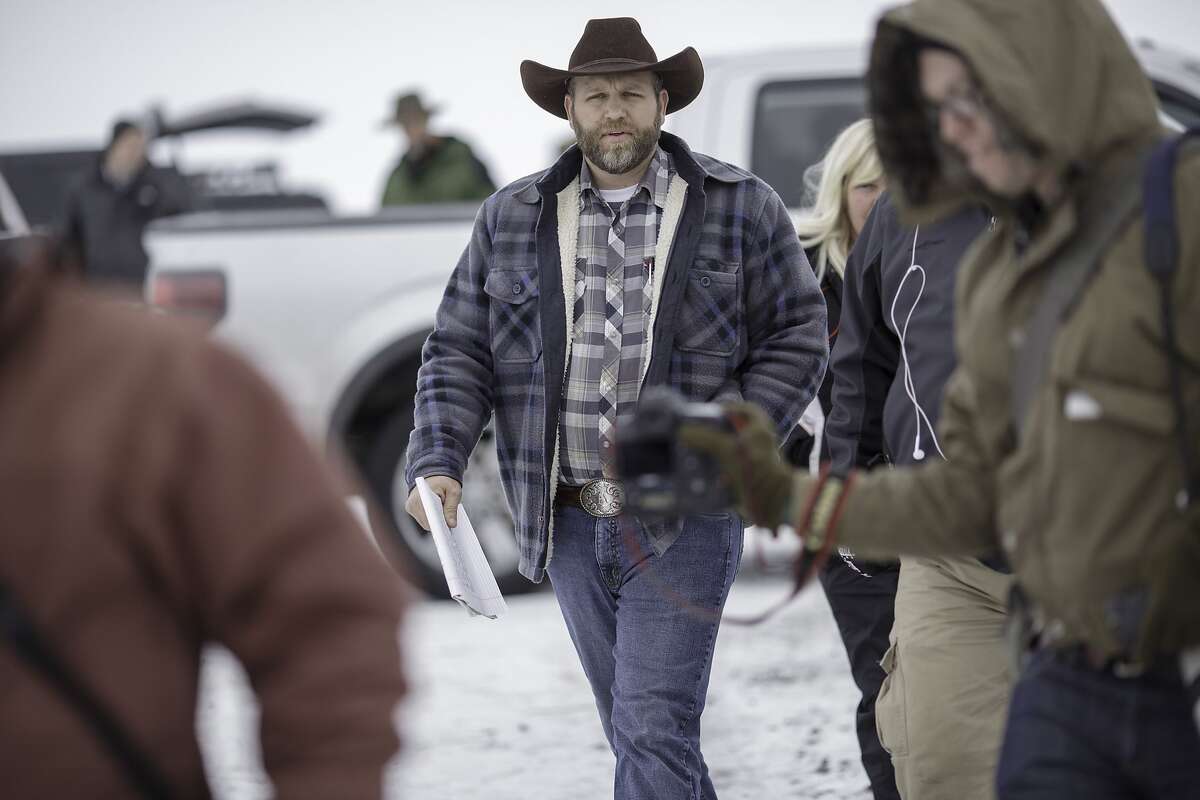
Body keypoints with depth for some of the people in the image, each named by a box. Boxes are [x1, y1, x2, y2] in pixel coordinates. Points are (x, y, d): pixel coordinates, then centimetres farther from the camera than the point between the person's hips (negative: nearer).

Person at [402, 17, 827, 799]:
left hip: (683, 521, -4)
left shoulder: (741, 208, 1)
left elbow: (796, 341, 1)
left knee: (653, 730, -12)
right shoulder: (511, 219, 9)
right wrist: (438, 461, -7)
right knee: (637, 729, 13)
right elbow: (458, 353, 9)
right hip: (569, 522, 4)